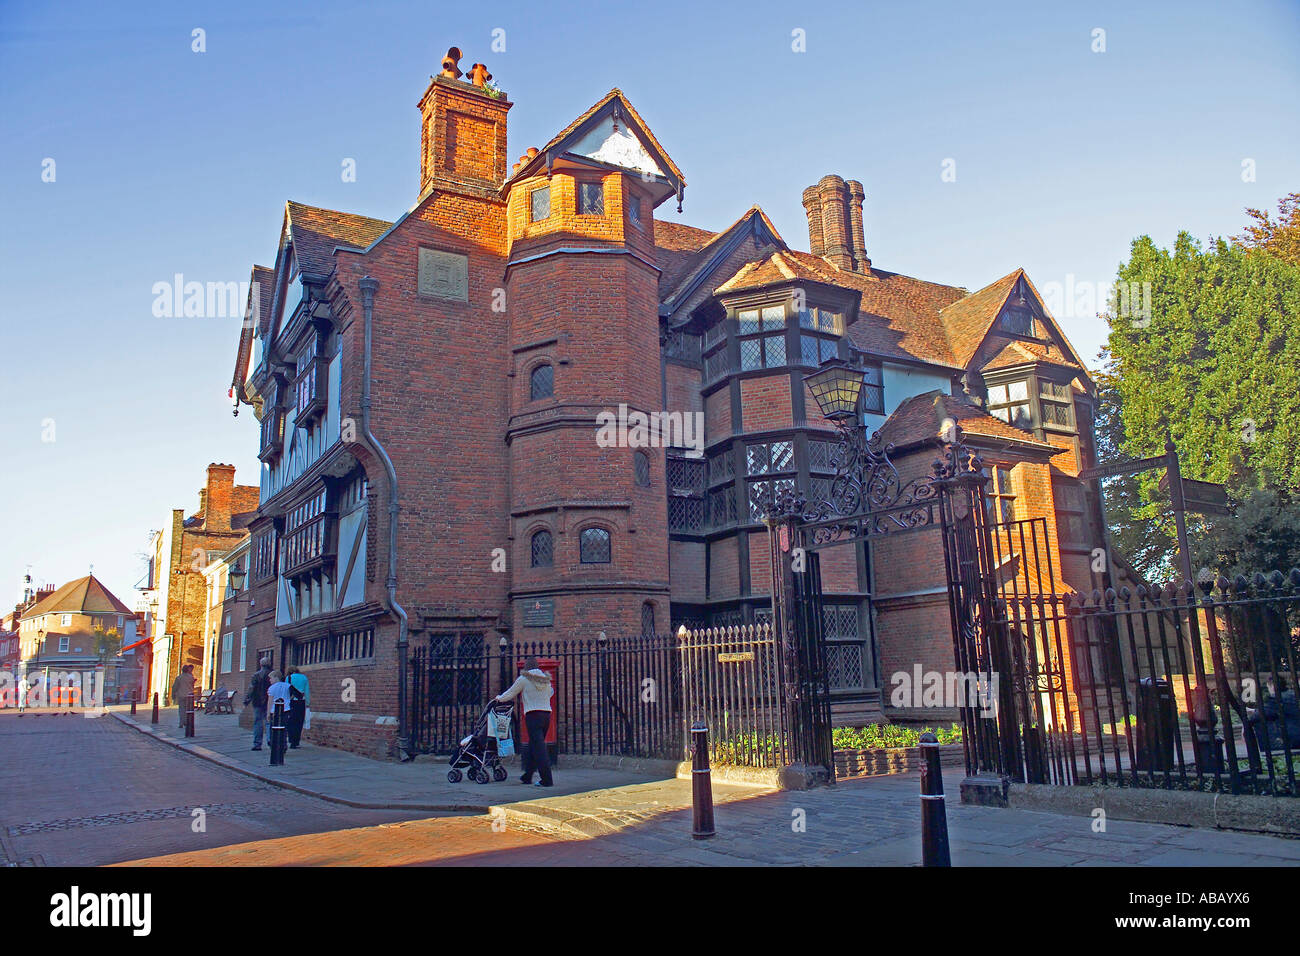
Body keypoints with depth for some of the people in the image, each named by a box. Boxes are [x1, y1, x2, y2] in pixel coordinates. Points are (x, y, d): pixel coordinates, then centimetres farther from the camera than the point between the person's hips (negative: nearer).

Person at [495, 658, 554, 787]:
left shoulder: (524, 679, -1)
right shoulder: (546, 679, 12)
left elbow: (510, 693, 10)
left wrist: (499, 698, 29)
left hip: (533, 715, -5)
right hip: (547, 714, 6)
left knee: (538, 748, -6)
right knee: (532, 746, 18)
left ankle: (547, 780, -11)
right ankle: (527, 776, 25)